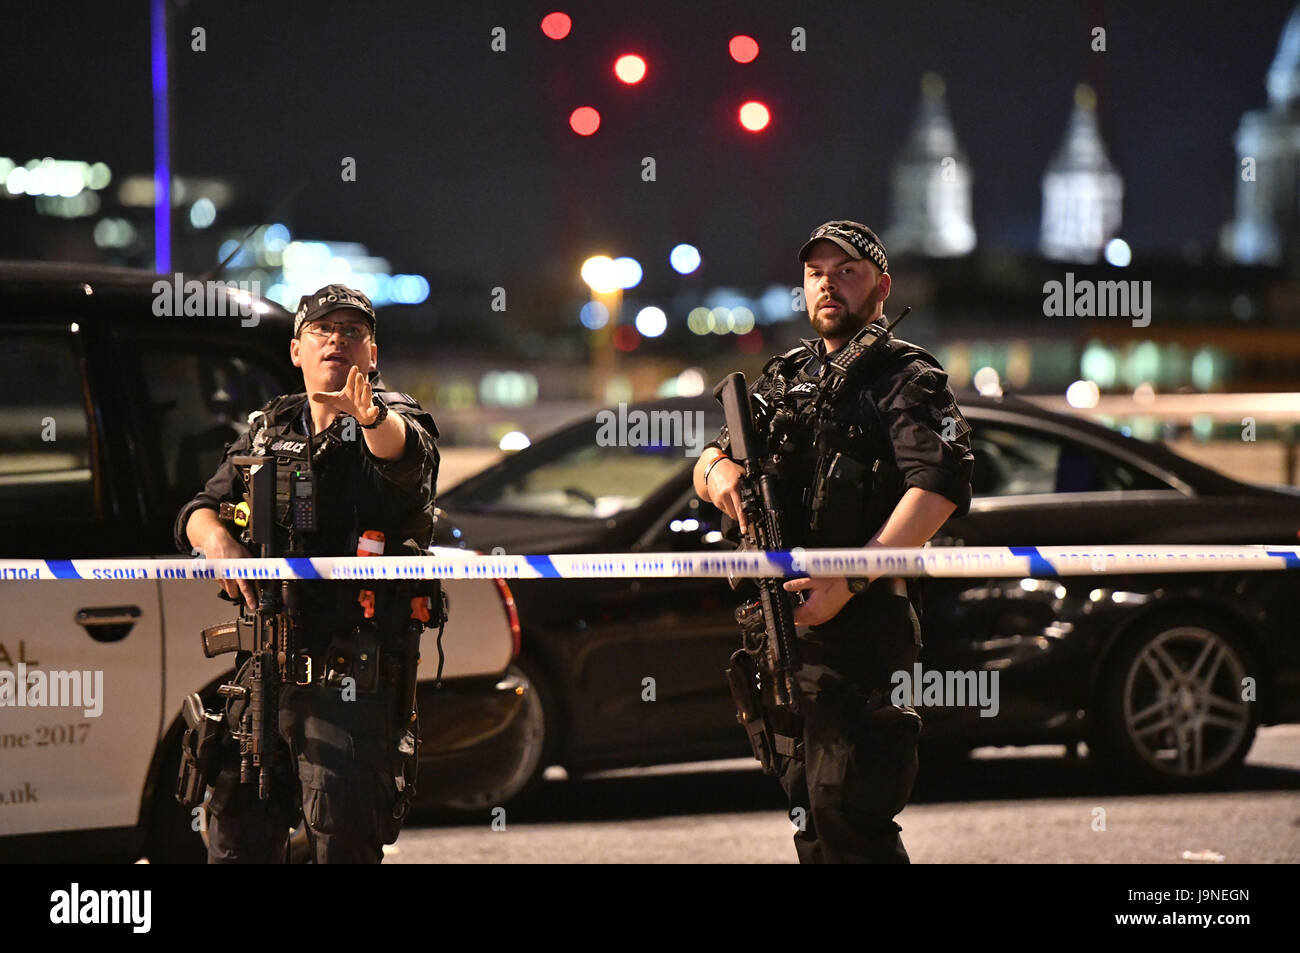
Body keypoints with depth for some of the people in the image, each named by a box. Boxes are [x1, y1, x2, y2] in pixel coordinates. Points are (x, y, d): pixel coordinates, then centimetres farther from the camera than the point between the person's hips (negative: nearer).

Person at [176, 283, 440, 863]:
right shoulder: (268, 429, 17)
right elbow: (199, 509, 11)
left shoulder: (393, 416, 1)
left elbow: (408, 454, -24)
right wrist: (216, 538, -14)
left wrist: (372, 417, -48)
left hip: (351, 677, -5)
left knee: (343, 838, -12)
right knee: (236, 837, 12)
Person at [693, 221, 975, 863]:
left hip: (861, 627, -8)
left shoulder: (905, 379, -4)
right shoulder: (784, 378, 20)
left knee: (847, 817, -14)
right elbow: (709, 461, 23)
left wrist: (852, 579, -27)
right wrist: (717, 470, -5)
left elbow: (940, 486, -19)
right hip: (779, 623, 8)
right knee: (808, 817, 13)